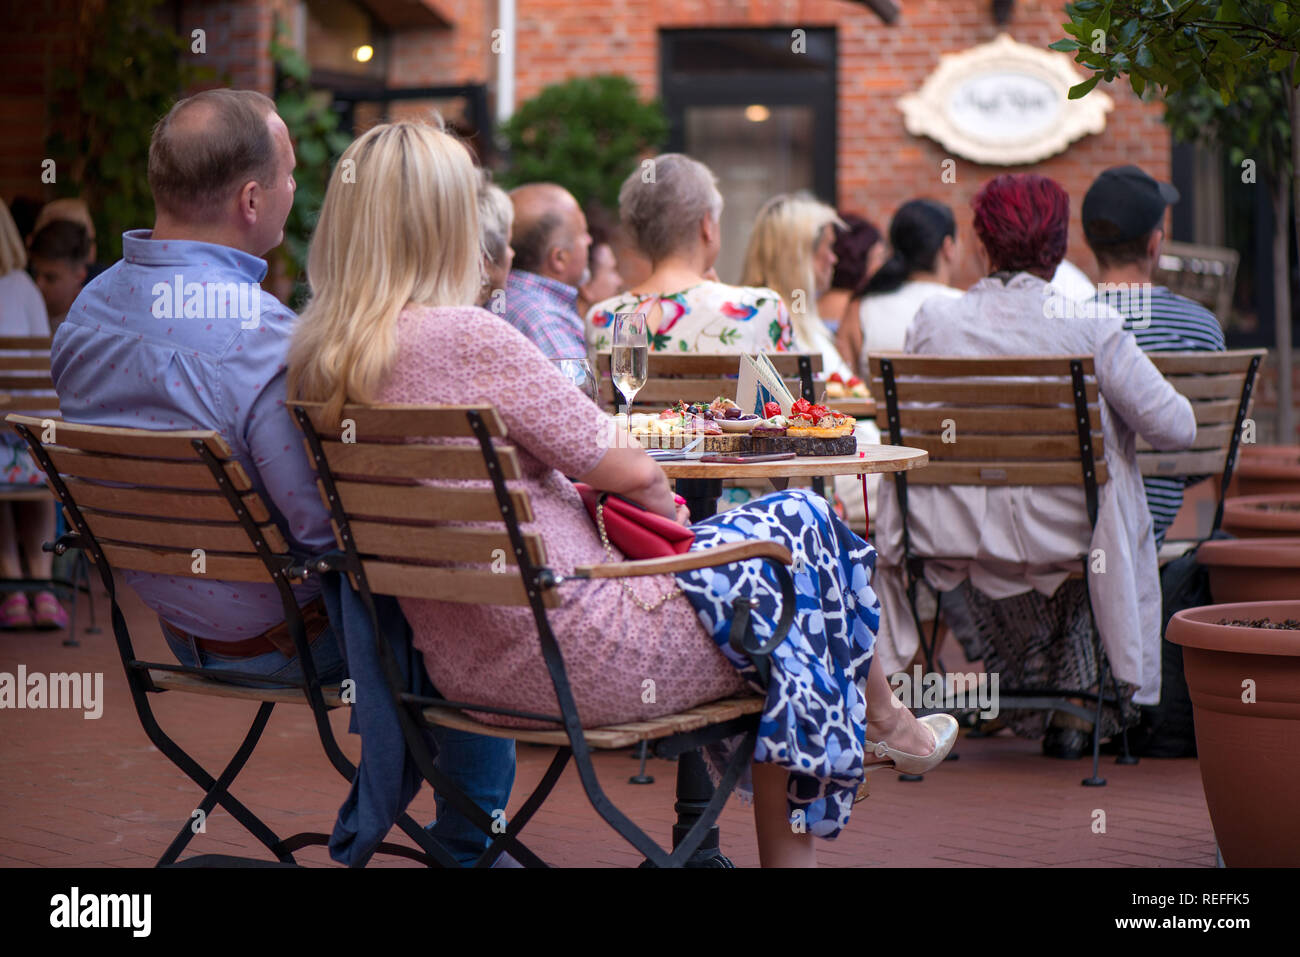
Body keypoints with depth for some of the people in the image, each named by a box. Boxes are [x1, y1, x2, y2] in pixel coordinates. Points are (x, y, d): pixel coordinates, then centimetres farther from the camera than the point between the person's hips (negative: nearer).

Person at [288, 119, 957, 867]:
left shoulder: (319, 357, 3)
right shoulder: (464, 336, -22)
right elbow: (631, 472, -14)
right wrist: (670, 507, 9)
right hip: (567, 652, -9)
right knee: (803, 532, 9)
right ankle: (877, 716, 37)